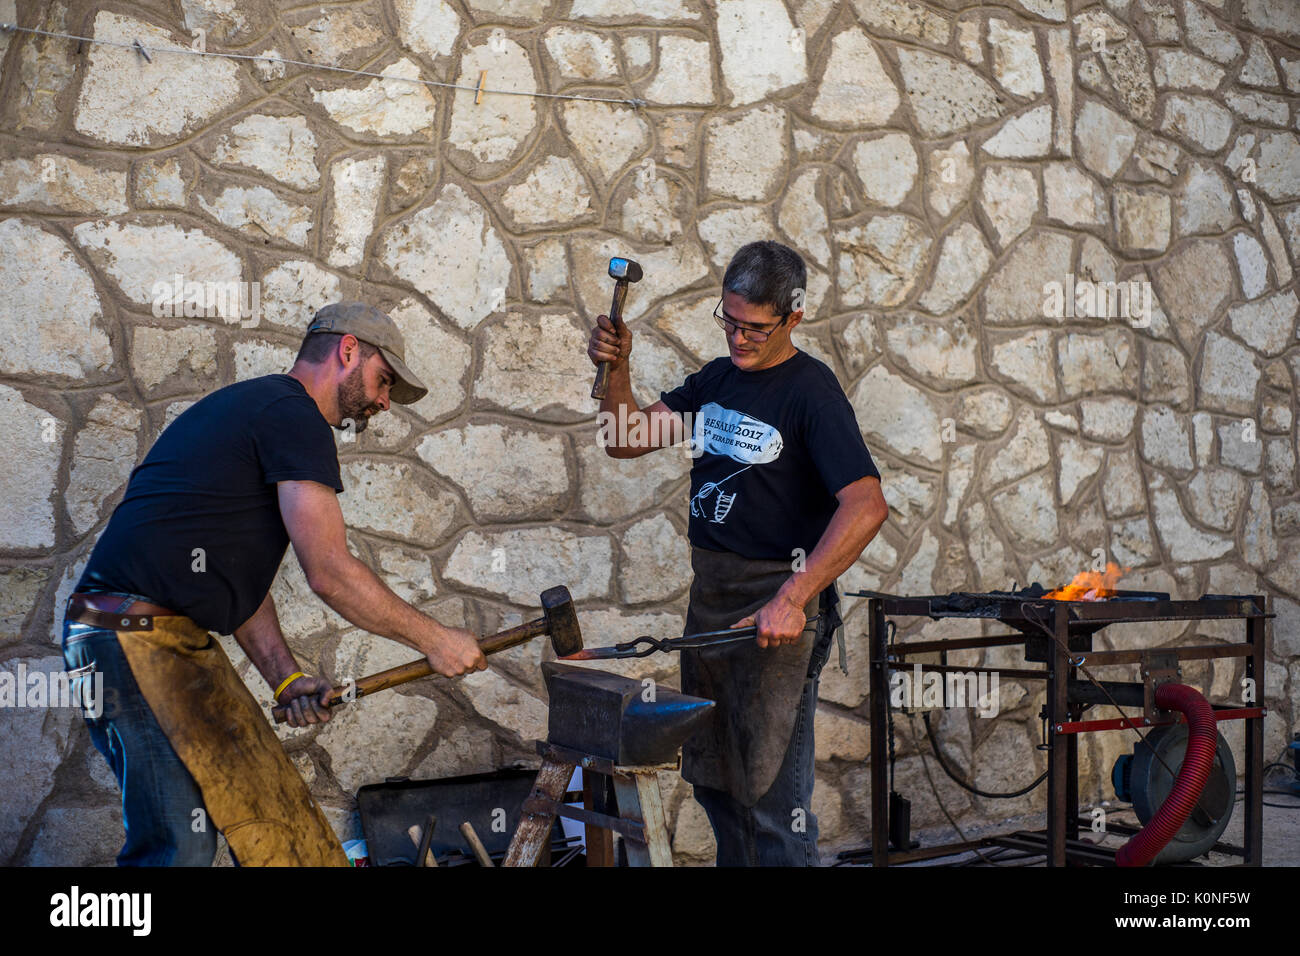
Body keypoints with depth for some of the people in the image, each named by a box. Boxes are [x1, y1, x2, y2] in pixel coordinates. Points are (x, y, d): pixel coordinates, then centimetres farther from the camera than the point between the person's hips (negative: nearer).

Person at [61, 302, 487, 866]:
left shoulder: (255, 407, 22)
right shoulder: (293, 414, -10)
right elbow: (330, 573, -17)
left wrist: (285, 678, 10)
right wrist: (434, 639, -7)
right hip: (141, 641, -11)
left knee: (269, 810, 13)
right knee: (179, 845, -8)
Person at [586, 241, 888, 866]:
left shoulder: (810, 390, -13)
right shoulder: (716, 380, 11)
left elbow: (865, 505, -24)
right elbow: (625, 440, 12)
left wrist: (792, 597, -31)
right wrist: (615, 370, -7)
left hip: (775, 607, -8)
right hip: (709, 594, 8)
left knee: (771, 790, -4)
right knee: (711, 778, 18)